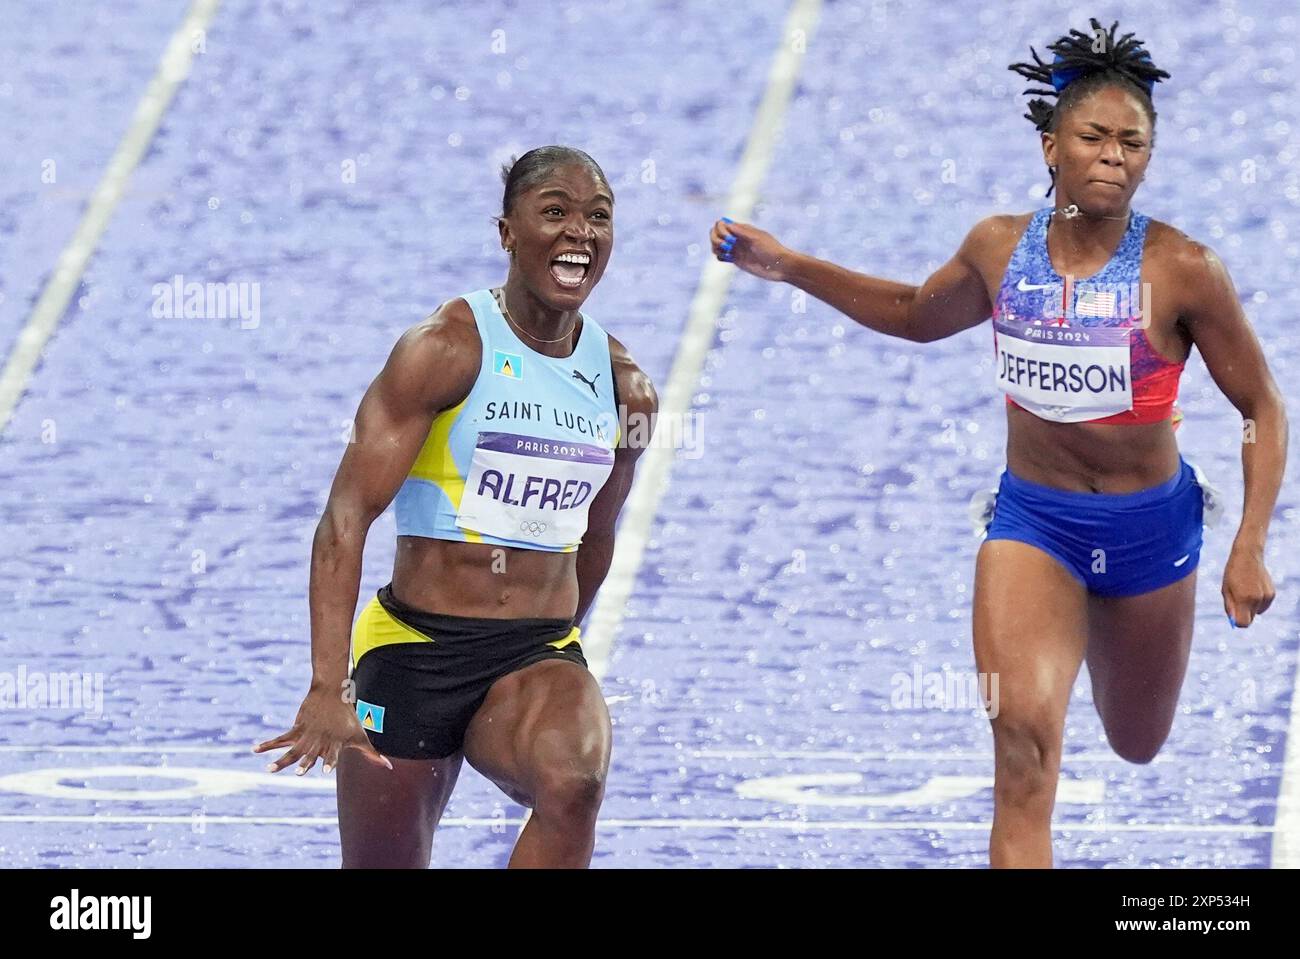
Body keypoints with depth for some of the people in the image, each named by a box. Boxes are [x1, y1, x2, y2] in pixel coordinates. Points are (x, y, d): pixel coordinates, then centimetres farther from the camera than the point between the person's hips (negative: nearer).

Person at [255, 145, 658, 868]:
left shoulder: (625, 388, 5)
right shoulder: (447, 350, -11)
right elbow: (346, 518, -17)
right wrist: (328, 688, -28)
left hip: (540, 653, 3)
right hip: (412, 646, -3)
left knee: (574, 785, -31)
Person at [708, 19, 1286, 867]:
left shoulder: (1183, 272, -18)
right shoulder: (1000, 249, -8)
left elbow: (1263, 409, -8)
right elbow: (920, 315, 16)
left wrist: (1249, 551, -17)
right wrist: (789, 269, 8)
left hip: (1149, 527, -1)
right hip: (1031, 520, 1)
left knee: (1137, 744, 23)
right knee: (1024, 732, -23)